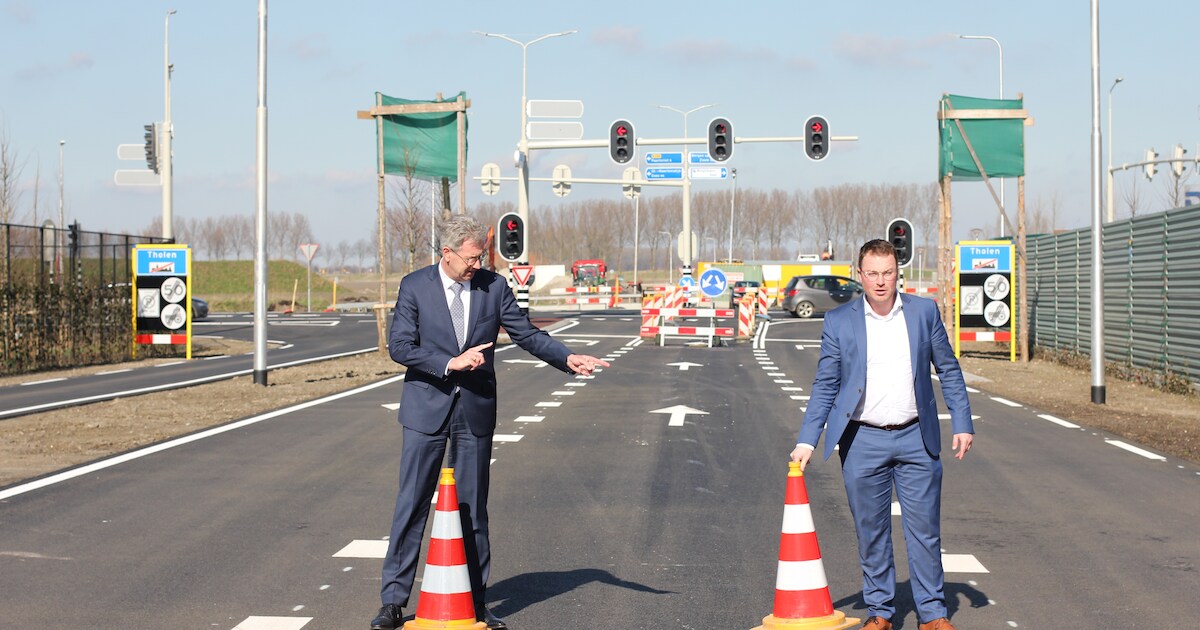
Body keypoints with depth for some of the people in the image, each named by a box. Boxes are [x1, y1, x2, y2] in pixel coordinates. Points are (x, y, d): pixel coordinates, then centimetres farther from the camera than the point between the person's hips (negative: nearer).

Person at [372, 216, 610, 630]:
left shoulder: (493, 286, 2)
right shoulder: (415, 286, -4)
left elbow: (526, 334, 5)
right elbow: (399, 346, -9)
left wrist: (568, 358, -8)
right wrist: (450, 363, -19)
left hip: (476, 411, 2)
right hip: (427, 409, -2)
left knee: (473, 508, 7)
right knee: (412, 505, 0)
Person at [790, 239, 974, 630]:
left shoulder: (924, 311, 3)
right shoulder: (839, 321, 1)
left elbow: (948, 370, 10)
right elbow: (825, 386, 4)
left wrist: (962, 424, 5)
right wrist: (807, 440, -2)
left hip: (916, 439, 1)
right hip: (863, 442, -1)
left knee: (924, 529, 4)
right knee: (871, 532, 6)